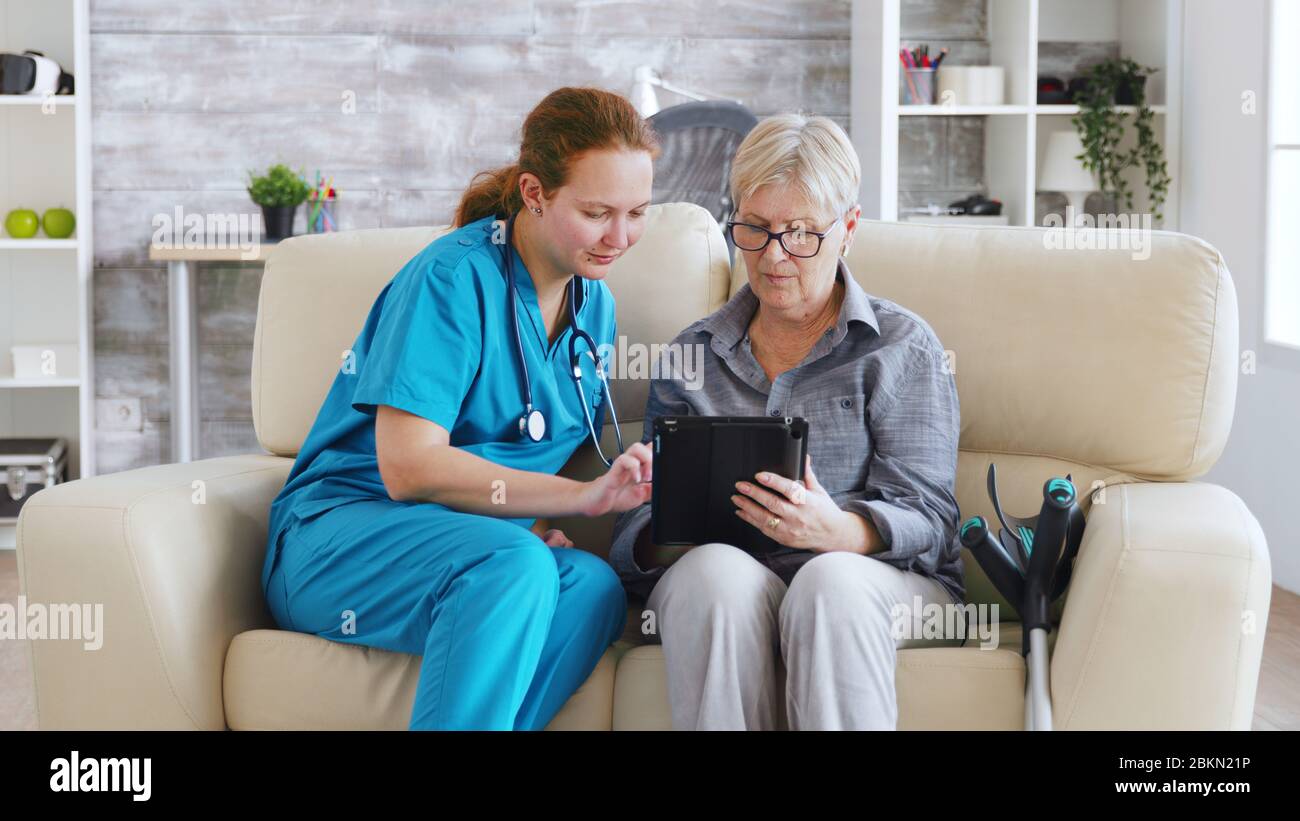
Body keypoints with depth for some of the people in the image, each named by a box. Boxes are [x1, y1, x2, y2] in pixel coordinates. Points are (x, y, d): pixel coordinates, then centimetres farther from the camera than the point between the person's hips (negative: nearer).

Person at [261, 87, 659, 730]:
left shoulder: (595, 304, 12)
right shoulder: (454, 276, -12)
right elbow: (409, 467, -21)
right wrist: (582, 497, -27)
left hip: (481, 545, 6)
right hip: (338, 532, -6)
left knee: (594, 584, -29)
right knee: (513, 563, -38)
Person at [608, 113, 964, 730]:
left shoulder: (902, 346, 8)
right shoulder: (692, 355, 18)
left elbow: (926, 518, -2)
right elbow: (640, 533, 12)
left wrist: (835, 529, -25)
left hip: (876, 576, -1)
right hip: (721, 587, 2)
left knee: (830, 580, -36)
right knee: (718, 570, -34)